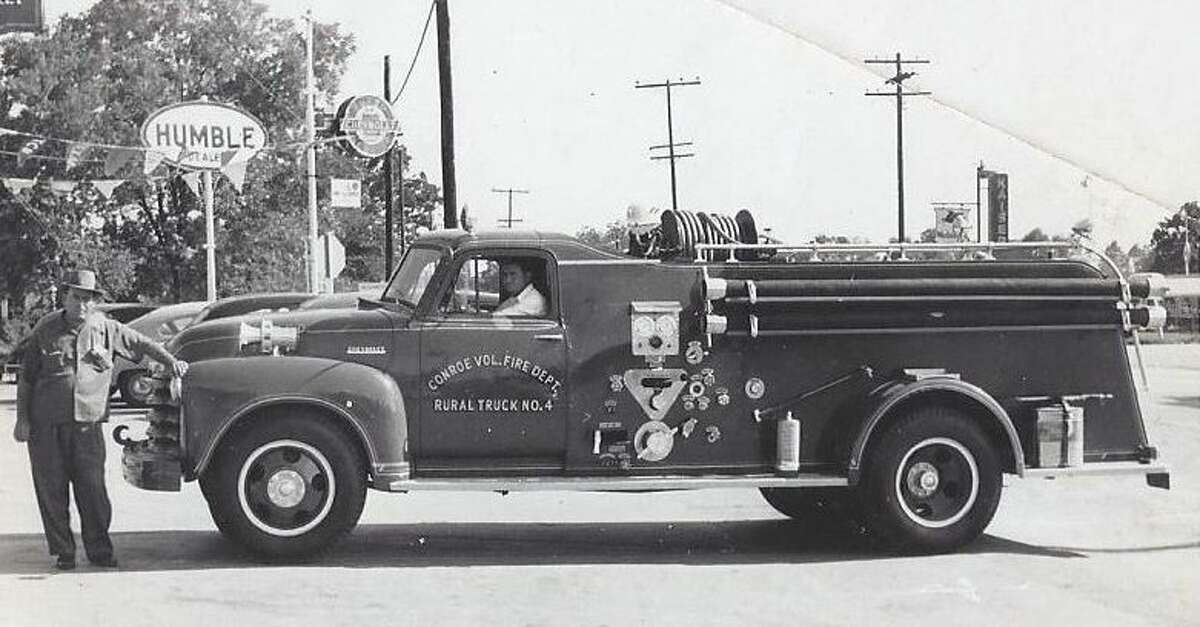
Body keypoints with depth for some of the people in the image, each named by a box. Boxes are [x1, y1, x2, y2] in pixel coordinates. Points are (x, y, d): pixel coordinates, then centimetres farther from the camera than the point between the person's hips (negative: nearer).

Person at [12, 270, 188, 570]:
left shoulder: (105, 328, 4)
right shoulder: (45, 331, 1)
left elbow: (141, 343, 19)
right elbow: (26, 379, 6)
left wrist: (171, 362, 13)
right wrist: (22, 420, 3)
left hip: (88, 422, 0)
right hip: (46, 424, 0)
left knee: (93, 488, -3)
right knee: (51, 490, 3)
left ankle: (99, 550, 8)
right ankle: (62, 552, 12)